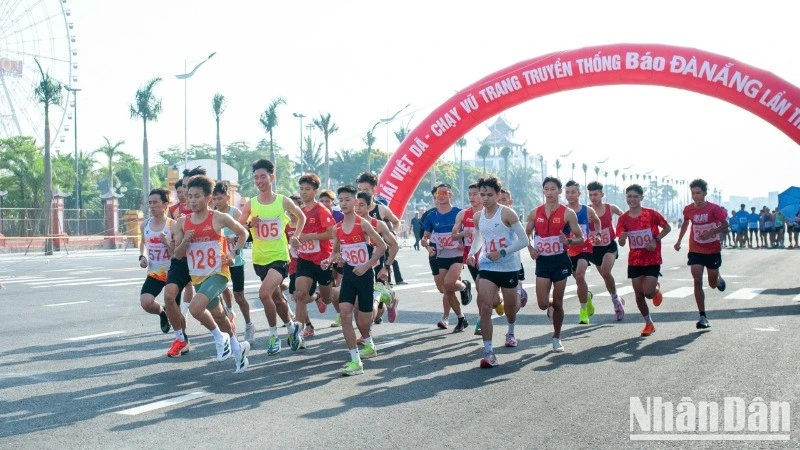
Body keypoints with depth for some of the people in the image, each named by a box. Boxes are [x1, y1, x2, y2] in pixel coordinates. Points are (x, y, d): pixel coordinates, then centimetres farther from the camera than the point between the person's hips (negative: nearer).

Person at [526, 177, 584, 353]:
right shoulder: (535, 213, 4)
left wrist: (568, 241, -22)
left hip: (560, 260, -2)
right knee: (543, 304, -5)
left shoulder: (567, 213, -4)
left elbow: (580, 239, -2)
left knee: (558, 302, 5)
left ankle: (557, 337, 22)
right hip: (542, 261, 2)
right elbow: (526, 234, 17)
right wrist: (530, 248, -2)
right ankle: (552, 307, 33)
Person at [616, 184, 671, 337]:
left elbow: (667, 228, 4)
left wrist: (656, 240, -11)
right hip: (634, 260, 3)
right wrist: (622, 237, -28)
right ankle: (649, 324, 22)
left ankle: (656, 289, 26)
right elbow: (621, 243, -4)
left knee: (648, 292, -13)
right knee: (639, 294, 4)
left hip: (653, 260, -3)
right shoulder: (623, 218, -2)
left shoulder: (651, 214, -9)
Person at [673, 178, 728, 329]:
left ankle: (718, 278, 50)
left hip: (713, 250, -1)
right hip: (696, 250, 2)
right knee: (697, 281, -11)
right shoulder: (688, 209, -3)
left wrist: (710, 232, -23)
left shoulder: (714, 208, -13)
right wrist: (679, 241, 12)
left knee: (713, 284, 9)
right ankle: (703, 317, -7)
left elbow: (725, 225, -7)